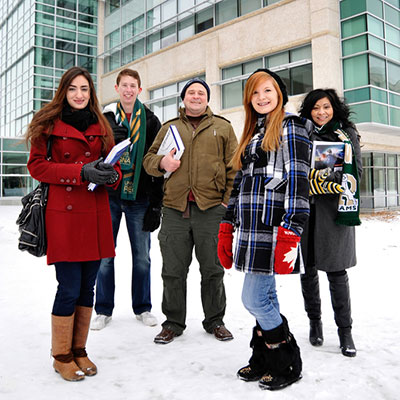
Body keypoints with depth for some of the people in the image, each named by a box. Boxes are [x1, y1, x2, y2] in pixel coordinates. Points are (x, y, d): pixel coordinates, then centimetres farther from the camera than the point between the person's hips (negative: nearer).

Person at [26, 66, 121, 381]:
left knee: (88, 286, 10)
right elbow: (37, 165, -3)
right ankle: (61, 355, 18)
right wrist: (81, 172, -16)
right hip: (64, 213, -4)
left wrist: (111, 174, -4)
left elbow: (112, 164, 21)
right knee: (69, 288, -3)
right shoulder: (49, 123, 4)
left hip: (96, 214, 5)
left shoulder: (100, 126, 17)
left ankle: (79, 350, 27)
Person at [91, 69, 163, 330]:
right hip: (108, 196, 1)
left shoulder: (150, 121, 4)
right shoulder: (104, 119, 7)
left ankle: (143, 308, 24)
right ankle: (104, 310, 21)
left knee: (142, 256, 8)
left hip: (139, 197, 0)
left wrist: (156, 203, -4)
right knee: (105, 255, 5)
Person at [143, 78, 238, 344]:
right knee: (173, 271, 6)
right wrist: (161, 162, -6)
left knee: (212, 270, 7)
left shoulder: (222, 127, 12)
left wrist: (228, 200, -4)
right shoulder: (169, 128, 17)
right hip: (175, 209, 2)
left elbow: (234, 166, 7)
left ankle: (215, 321, 25)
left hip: (211, 209, -1)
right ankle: (174, 322, 23)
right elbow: (149, 158, 18)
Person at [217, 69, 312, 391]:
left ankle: (287, 365, 14)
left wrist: (290, 232, -21)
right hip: (251, 230, 7)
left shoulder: (290, 128, -2)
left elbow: (298, 181, -13)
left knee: (254, 299, -5)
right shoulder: (252, 134, 22)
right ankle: (263, 362, 26)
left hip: (273, 228, -7)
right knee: (266, 299, 13)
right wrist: (227, 226, 17)